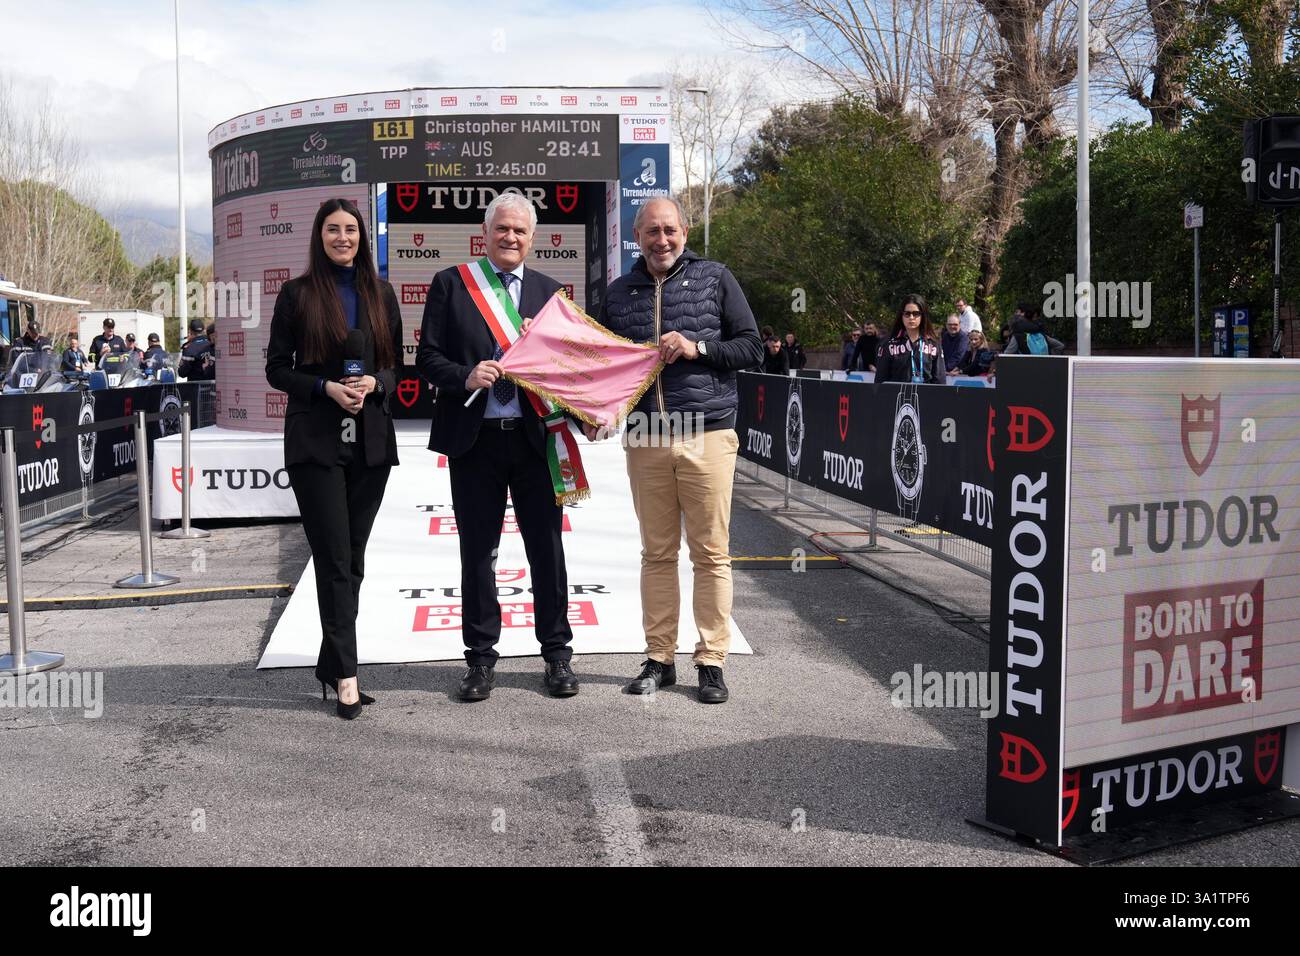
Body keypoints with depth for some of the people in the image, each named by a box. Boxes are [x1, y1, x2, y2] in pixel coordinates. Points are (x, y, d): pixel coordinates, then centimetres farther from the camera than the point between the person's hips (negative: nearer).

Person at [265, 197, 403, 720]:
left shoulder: (381, 294, 10)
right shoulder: (297, 294, 2)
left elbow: (397, 364, 12)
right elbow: (276, 369, 2)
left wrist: (374, 383, -9)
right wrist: (327, 387, -14)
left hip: (370, 440, 3)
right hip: (315, 442, -3)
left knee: (351, 560, 8)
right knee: (334, 560, -6)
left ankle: (332, 663, 20)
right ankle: (346, 674, -3)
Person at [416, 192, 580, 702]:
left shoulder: (549, 291, 11)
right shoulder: (449, 284, 5)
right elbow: (428, 356, 1)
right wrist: (464, 378, -18)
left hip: (535, 436, 1)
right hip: (474, 438, -1)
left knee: (547, 548, 6)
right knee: (477, 552, 7)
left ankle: (557, 654, 20)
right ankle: (481, 658, 20)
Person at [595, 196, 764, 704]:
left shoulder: (715, 278, 4)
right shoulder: (619, 292, 13)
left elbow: (752, 347, 3)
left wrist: (697, 347, -12)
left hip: (707, 437, -2)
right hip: (645, 440, 3)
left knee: (711, 554, 1)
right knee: (657, 553, 7)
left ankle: (711, 661, 10)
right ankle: (659, 658, 16)